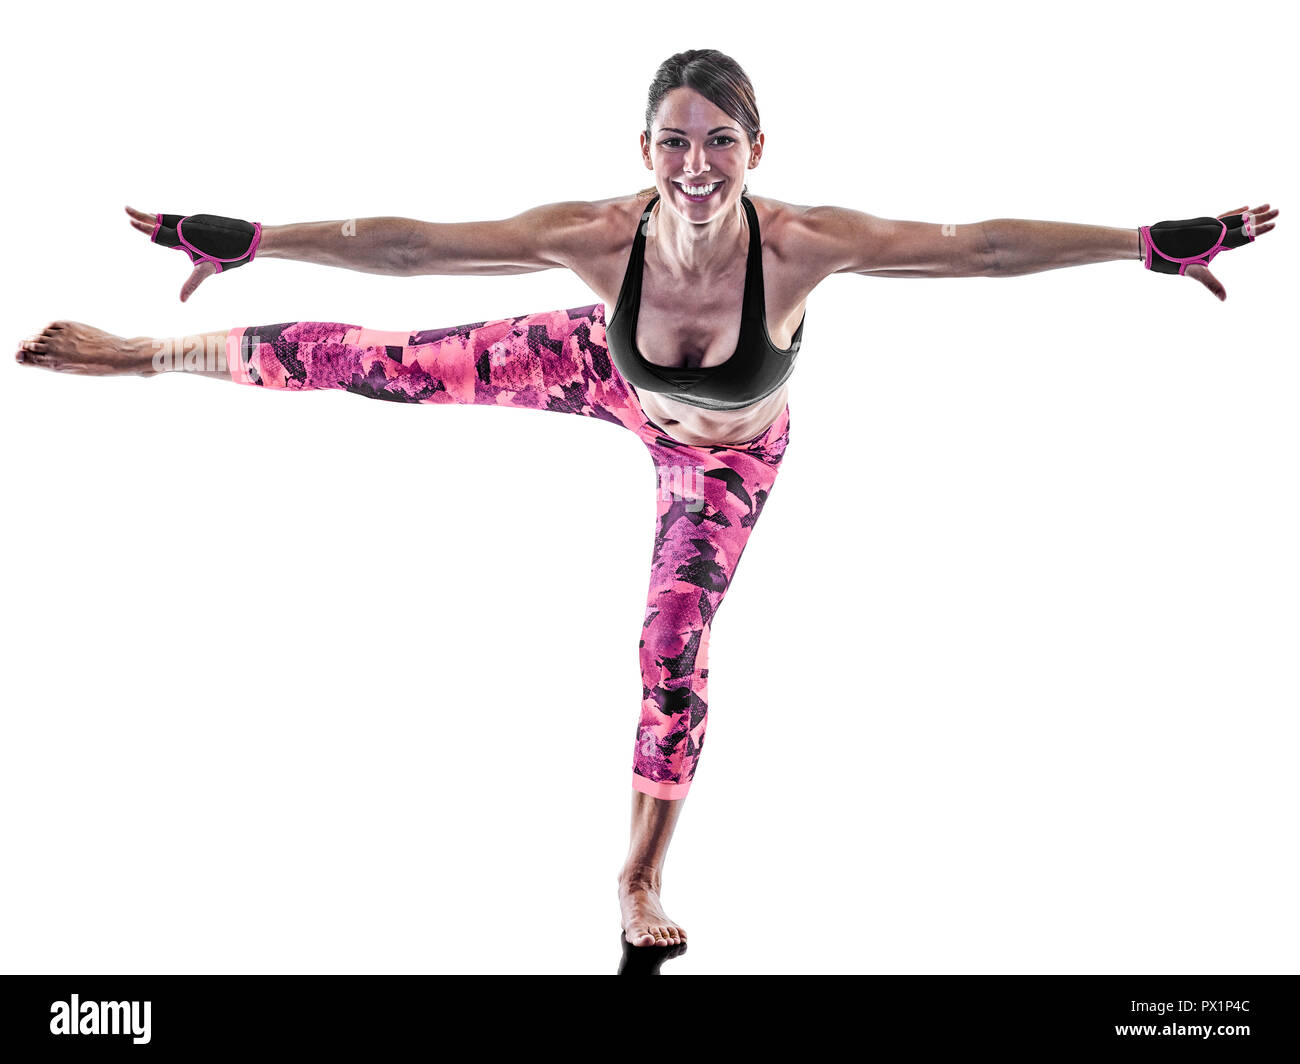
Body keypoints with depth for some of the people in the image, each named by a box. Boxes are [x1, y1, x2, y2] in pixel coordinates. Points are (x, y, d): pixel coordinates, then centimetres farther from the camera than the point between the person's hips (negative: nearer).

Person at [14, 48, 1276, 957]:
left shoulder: (800, 242, -42)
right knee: (383, 365, 1)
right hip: (614, 380, 1)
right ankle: (153, 352, 24)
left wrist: (1159, 244, -39)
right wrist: (240, 244, -29)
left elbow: (983, 244, -39)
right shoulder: (596, 234, -38)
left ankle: (641, 880, 29)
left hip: (724, 452, -1)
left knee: (675, 648, 4)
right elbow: (402, 244, -32)